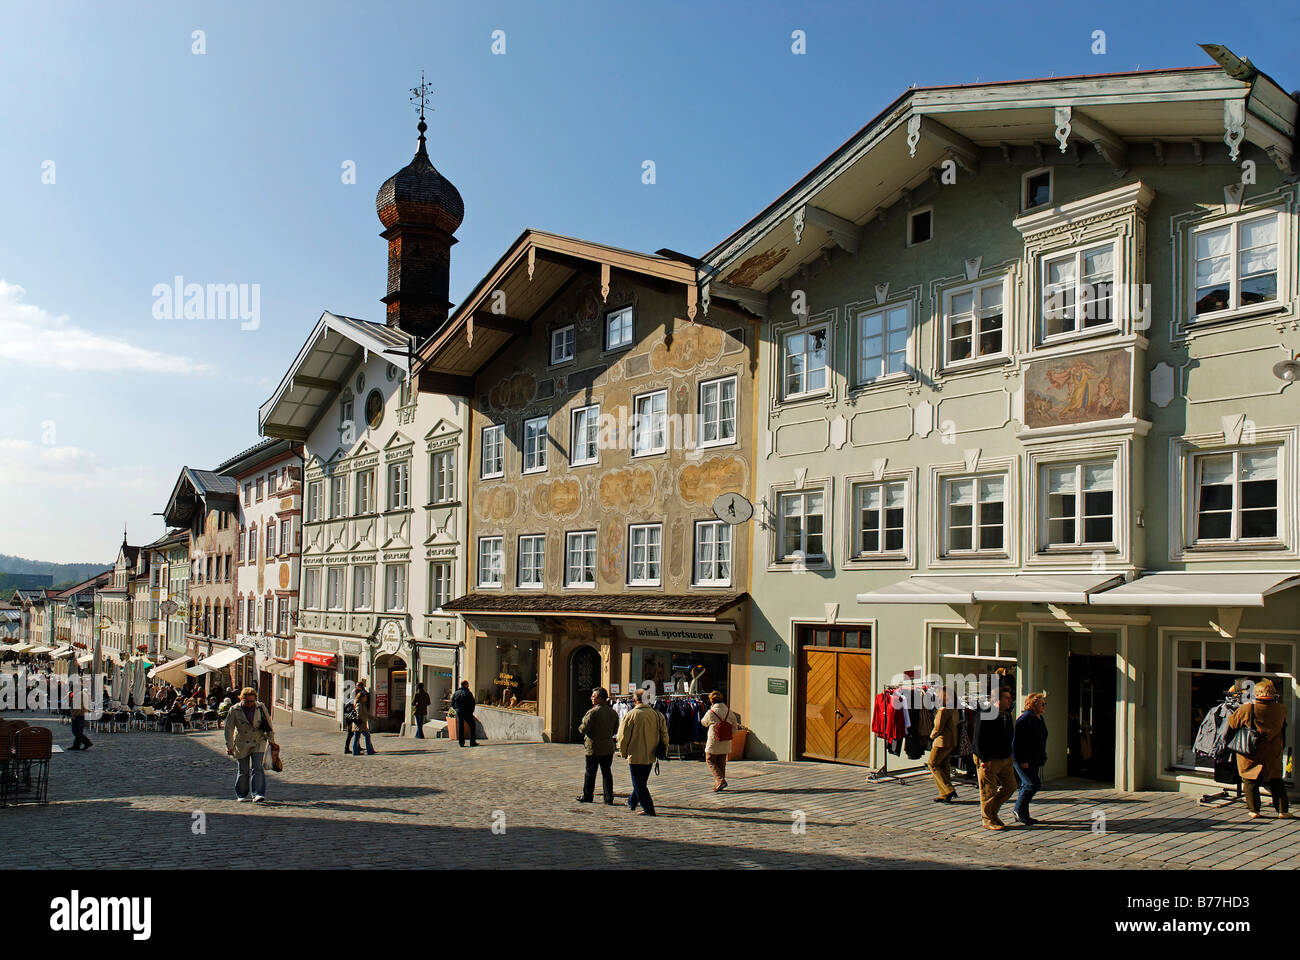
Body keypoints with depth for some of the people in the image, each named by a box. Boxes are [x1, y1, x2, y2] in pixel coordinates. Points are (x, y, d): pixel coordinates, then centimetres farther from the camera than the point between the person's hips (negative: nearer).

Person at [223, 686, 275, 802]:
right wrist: (229, 746, -7)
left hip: (259, 743, 0)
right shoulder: (234, 711, -8)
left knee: (257, 768, -11)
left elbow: (269, 724, 7)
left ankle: (258, 794, -12)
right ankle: (241, 795, 21)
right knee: (243, 771, 5)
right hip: (242, 745, 0)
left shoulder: (261, 708, -4)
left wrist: (271, 740, 9)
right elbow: (229, 729, -4)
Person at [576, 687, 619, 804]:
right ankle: (609, 798, 11)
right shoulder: (613, 712, 3)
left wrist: (580, 727, 3)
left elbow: (583, 729, -18)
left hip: (593, 748, -5)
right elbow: (615, 730, 11)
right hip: (608, 748, 5)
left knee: (590, 773, 8)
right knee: (607, 773, 11)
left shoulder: (592, 712, -18)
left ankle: (587, 796, 18)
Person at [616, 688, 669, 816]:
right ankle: (632, 803, 37)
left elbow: (623, 736, -10)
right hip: (651, 756, 6)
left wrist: (623, 753, 4)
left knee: (639, 785, 3)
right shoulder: (657, 714, 0)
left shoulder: (630, 715, -14)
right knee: (642, 782, 21)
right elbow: (664, 735, 5)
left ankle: (649, 809, 1)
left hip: (635, 756, -6)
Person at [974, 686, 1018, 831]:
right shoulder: (986, 714, -16)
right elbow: (979, 739, -18)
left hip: (1005, 758, 8)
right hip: (990, 760, -8)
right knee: (989, 791, -1)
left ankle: (992, 812, 26)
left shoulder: (1007, 715, 10)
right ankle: (988, 820, 13)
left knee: (1010, 786, 11)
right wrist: (985, 759, -20)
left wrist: (1009, 755, 16)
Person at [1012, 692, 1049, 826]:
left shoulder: (1039, 718, 15)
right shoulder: (1025, 719, -16)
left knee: (1027, 785, 11)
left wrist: (1043, 757, 22)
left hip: (1034, 760, 10)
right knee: (1033, 784, -14)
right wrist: (1022, 760, -22)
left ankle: (1022, 815, 17)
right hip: (1023, 760, -10)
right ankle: (1018, 809, -4)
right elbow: (1018, 741, -20)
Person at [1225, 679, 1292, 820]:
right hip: (1273, 755, 2)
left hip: (1250, 756, -2)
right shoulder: (1281, 710, -9)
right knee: (1276, 782, 16)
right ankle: (1282, 810, 19)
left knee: (1250, 782, 10)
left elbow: (1231, 723, -3)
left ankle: (1254, 810, 11)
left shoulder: (1246, 709, -16)